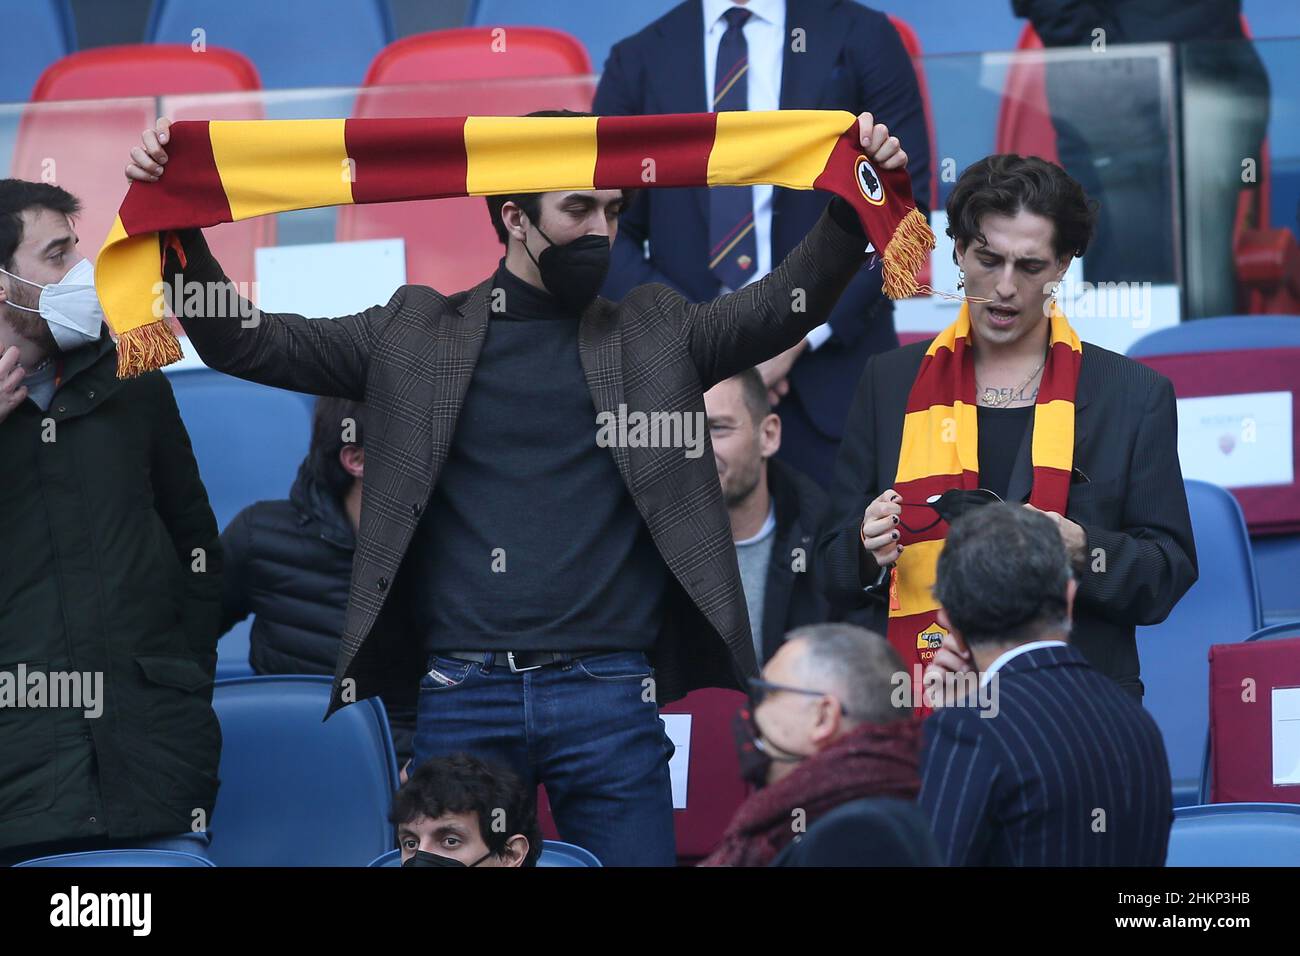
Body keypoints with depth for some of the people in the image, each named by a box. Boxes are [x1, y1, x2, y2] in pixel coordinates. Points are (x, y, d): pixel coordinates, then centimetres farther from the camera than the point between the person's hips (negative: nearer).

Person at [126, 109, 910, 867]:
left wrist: (855, 204, -11)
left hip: (610, 697, 0)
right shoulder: (418, 336, 10)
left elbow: (784, 304, 4)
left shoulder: (656, 334, 13)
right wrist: (176, 229, -4)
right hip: (462, 697, 0)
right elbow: (246, 342, 9)